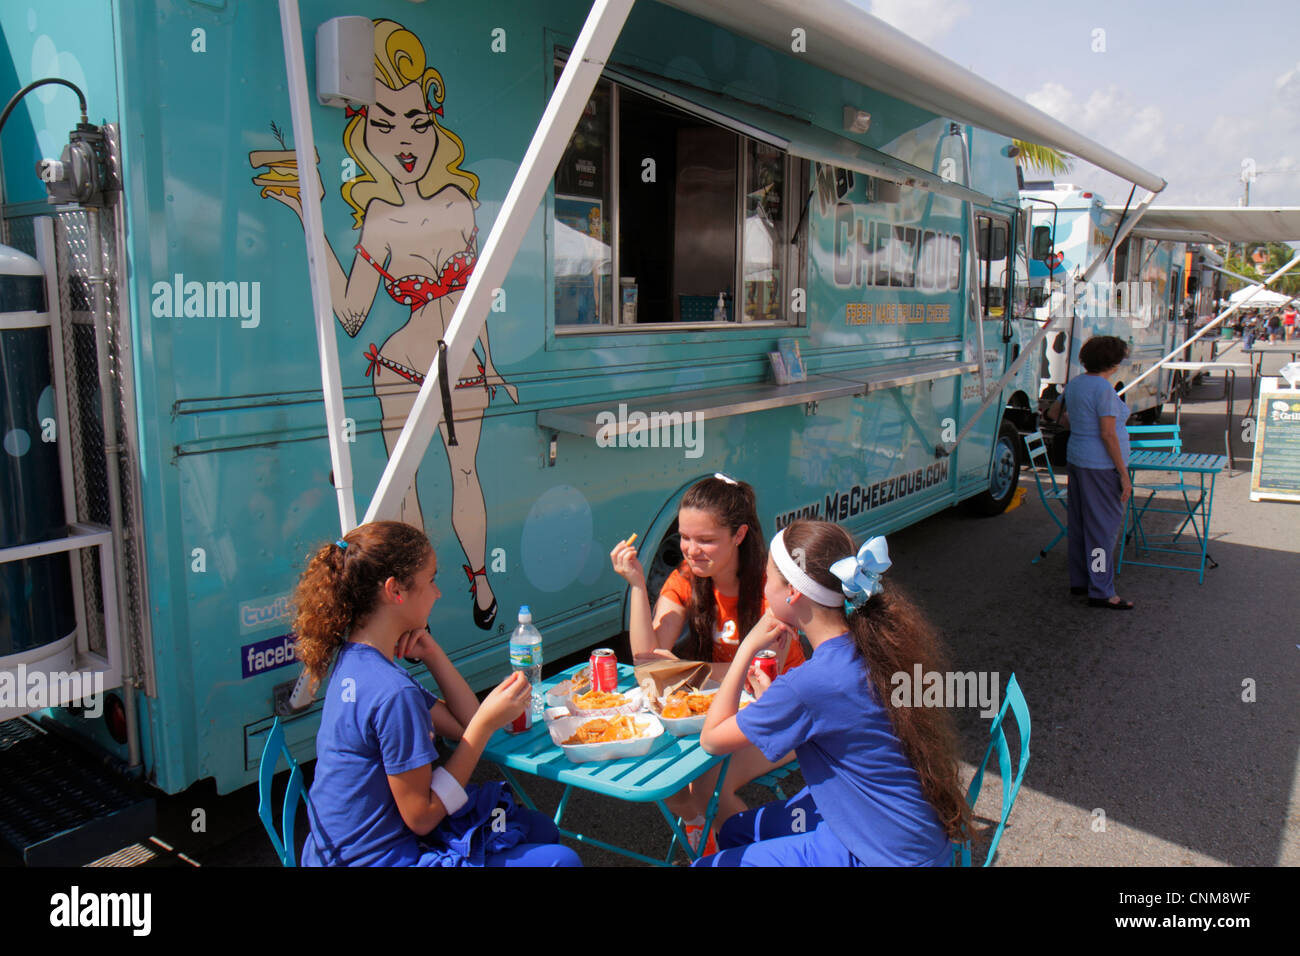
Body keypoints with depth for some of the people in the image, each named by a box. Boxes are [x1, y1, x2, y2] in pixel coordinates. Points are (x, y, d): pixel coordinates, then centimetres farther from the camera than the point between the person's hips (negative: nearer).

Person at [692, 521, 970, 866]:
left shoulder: (810, 684, -29)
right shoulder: (876, 643, -6)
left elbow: (711, 739, -13)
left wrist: (748, 647, -10)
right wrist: (771, 699, 3)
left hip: (884, 856, -8)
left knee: (708, 863, -1)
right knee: (736, 831, 22)